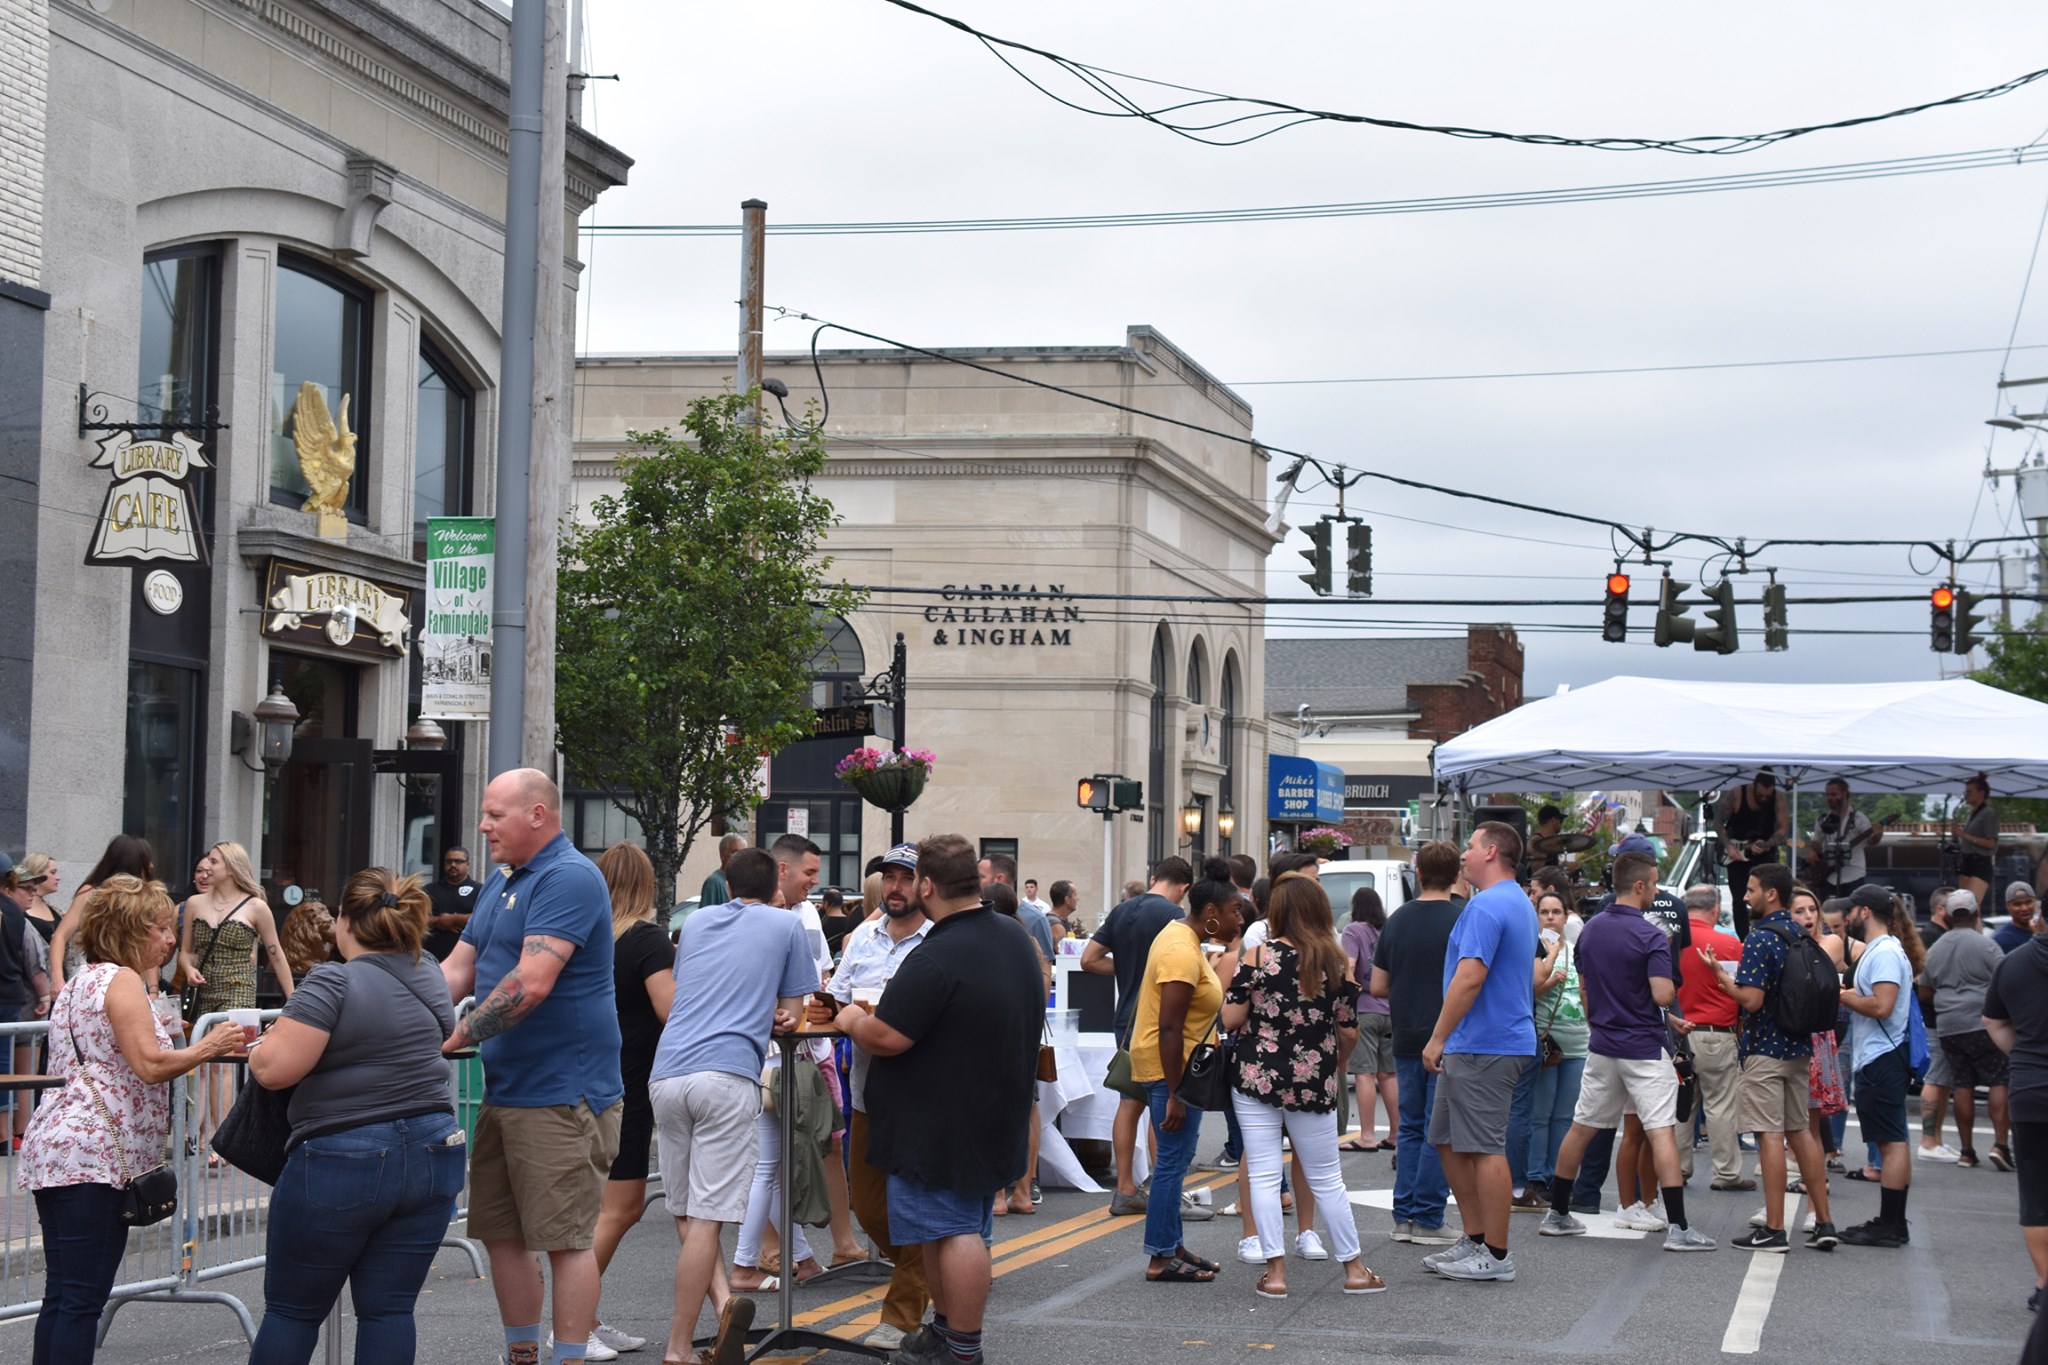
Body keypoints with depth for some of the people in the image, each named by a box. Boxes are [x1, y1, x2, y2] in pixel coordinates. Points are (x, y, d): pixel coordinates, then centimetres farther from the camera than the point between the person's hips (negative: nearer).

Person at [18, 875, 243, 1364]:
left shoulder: (81, 980, 22)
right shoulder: (122, 980, -8)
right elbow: (149, 1065, -16)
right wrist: (208, 1047, -3)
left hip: (52, 1151, 10)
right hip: (93, 1156, -10)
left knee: (62, 1297, 10)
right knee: (84, 1300, -10)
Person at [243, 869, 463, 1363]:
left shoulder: (333, 982, -14)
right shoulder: (429, 976, 8)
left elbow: (274, 1069, -19)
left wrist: (257, 1048, 3)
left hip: (342, 1164, -6)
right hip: (433, 1153, 6)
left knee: (291, 1309, 9)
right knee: (389, 1309, 7)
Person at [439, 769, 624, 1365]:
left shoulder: (568, 878, -15)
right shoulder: (501, 882, 17)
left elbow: (531, 984, -24)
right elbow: (457, 969, 16)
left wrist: (457, 1035, -21)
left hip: (561, 1093, -10)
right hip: (505, 1089, 10)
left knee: (565, 1239, -5)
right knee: (501, 1234, 13)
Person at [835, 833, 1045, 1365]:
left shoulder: (937, 959, -23)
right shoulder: (1015, 938, 8)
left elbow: (886, 1037, -23)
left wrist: (853, 1021, -1)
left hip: (939, 1124, -10)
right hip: (993, 1116, 10)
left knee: (952, 1229, -4)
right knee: (963, 1228, 17)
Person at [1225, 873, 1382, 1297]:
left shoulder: (1260, 956, -7)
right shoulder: (1337, 962, 1)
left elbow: (1230, 1019, -9)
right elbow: (1349, 1031, 4)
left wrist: (1231, 984, 10)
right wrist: (1336, 1067, 22)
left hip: (1256, 1077, -2)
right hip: (1313, 1082, 2)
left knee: (1263, 1175, 3)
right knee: (1327, 1178, 12)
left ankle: (1275, 1271, -1)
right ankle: (1354, 1268, 18)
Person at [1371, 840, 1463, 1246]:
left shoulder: (1397, 920, 6)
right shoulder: (1461, 920, -10)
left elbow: (1377, 987, 9)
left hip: (1406, 1040, 5)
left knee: (1410, 1128, 13)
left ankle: (1404, 1216, 12)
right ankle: (1427, 1219, -1)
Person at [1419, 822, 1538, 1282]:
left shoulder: (1487, 906, -16)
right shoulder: (1520, 904, 18)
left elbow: (1470, 977, -24)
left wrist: (1438, 1038, -18)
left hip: (1484, 1048, -11)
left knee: (1484, 1148, -5)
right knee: (1448, 1140, 16)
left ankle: (1495, 1255, 0)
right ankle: (1475, 1238, 20)